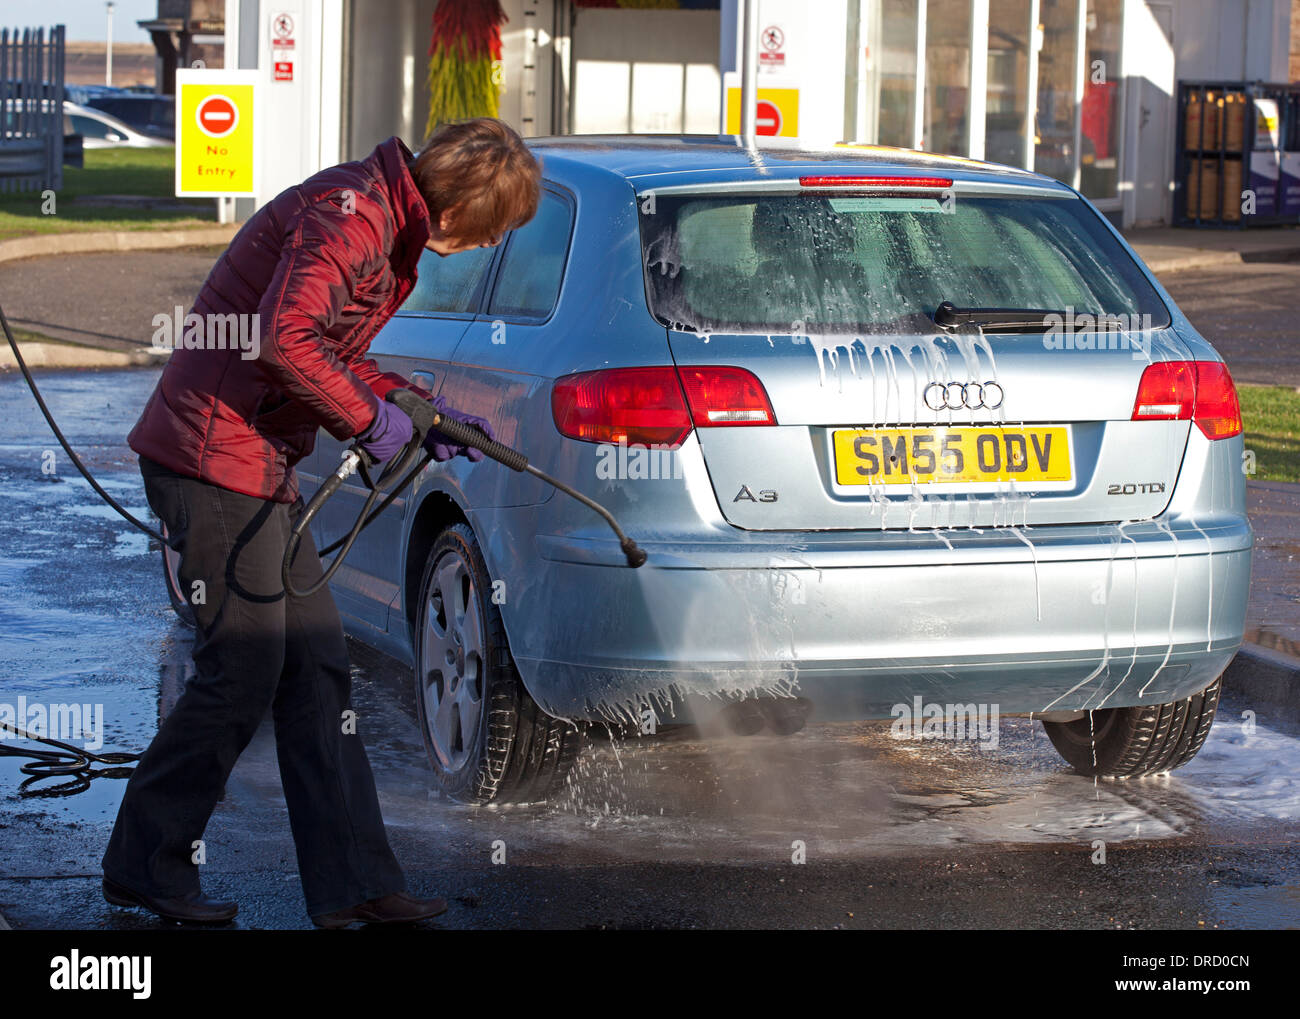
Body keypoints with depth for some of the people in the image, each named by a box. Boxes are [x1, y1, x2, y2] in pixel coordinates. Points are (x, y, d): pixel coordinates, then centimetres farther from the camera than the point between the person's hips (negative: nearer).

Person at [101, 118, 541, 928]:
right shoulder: (350, 212, -17)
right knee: (243, 669, -5)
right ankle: (146, 866, 10)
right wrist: (372, 416, -18)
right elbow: (284, 338, -29)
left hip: (262, 463, 11)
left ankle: (353, 885, 10)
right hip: (215, 455, -11)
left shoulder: (389, 229, 16)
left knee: (317, 666, 8)